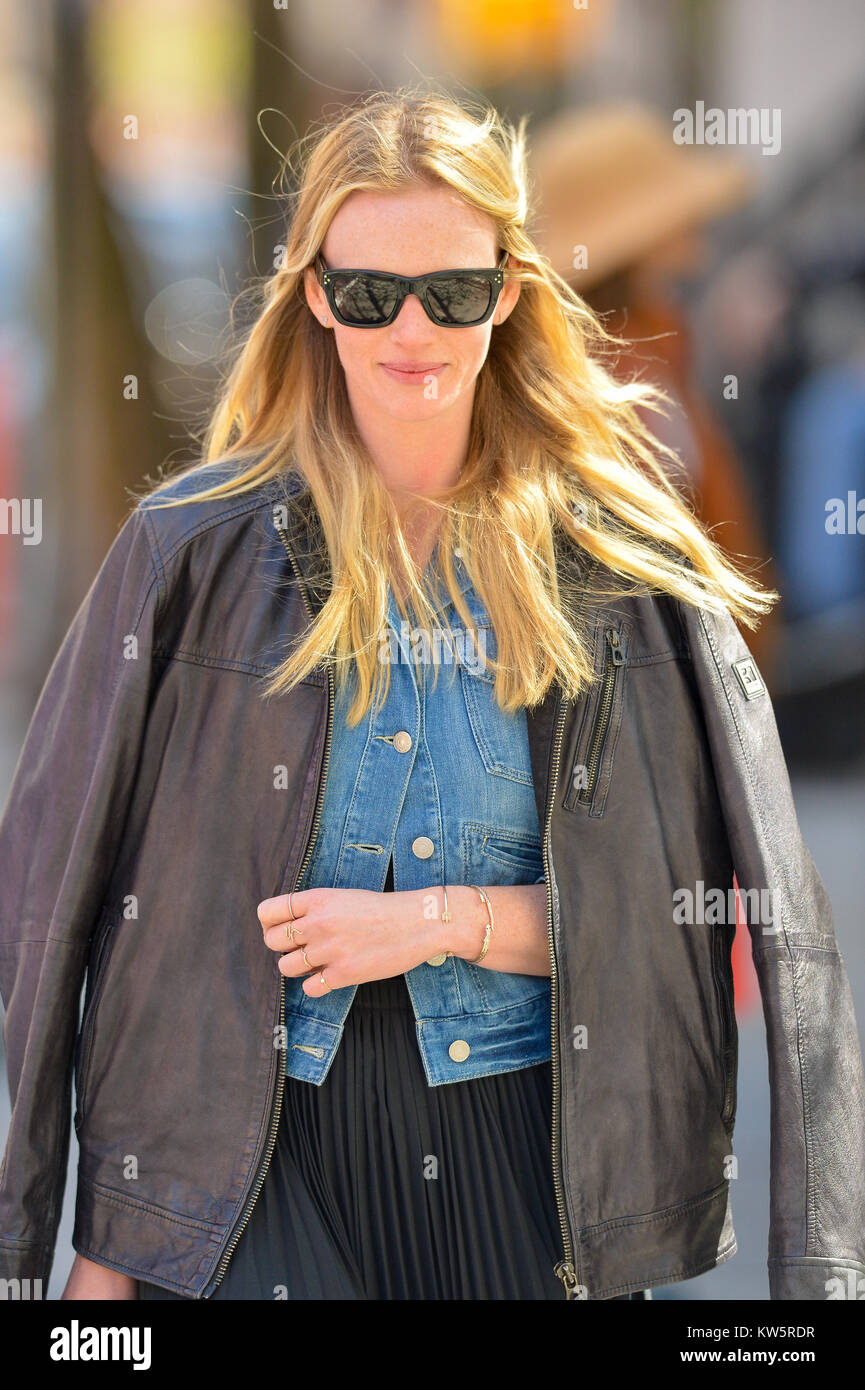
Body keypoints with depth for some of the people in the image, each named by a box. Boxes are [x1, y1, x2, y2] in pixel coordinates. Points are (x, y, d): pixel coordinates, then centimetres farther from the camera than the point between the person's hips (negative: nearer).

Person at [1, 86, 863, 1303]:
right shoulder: (198, 548, 0)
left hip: (530, 1148, 1)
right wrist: (103, 1252, -2)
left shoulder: (615, 560, 3)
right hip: (262, 1146, -1)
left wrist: (442, 921, -11)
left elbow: (699, 902, 3)